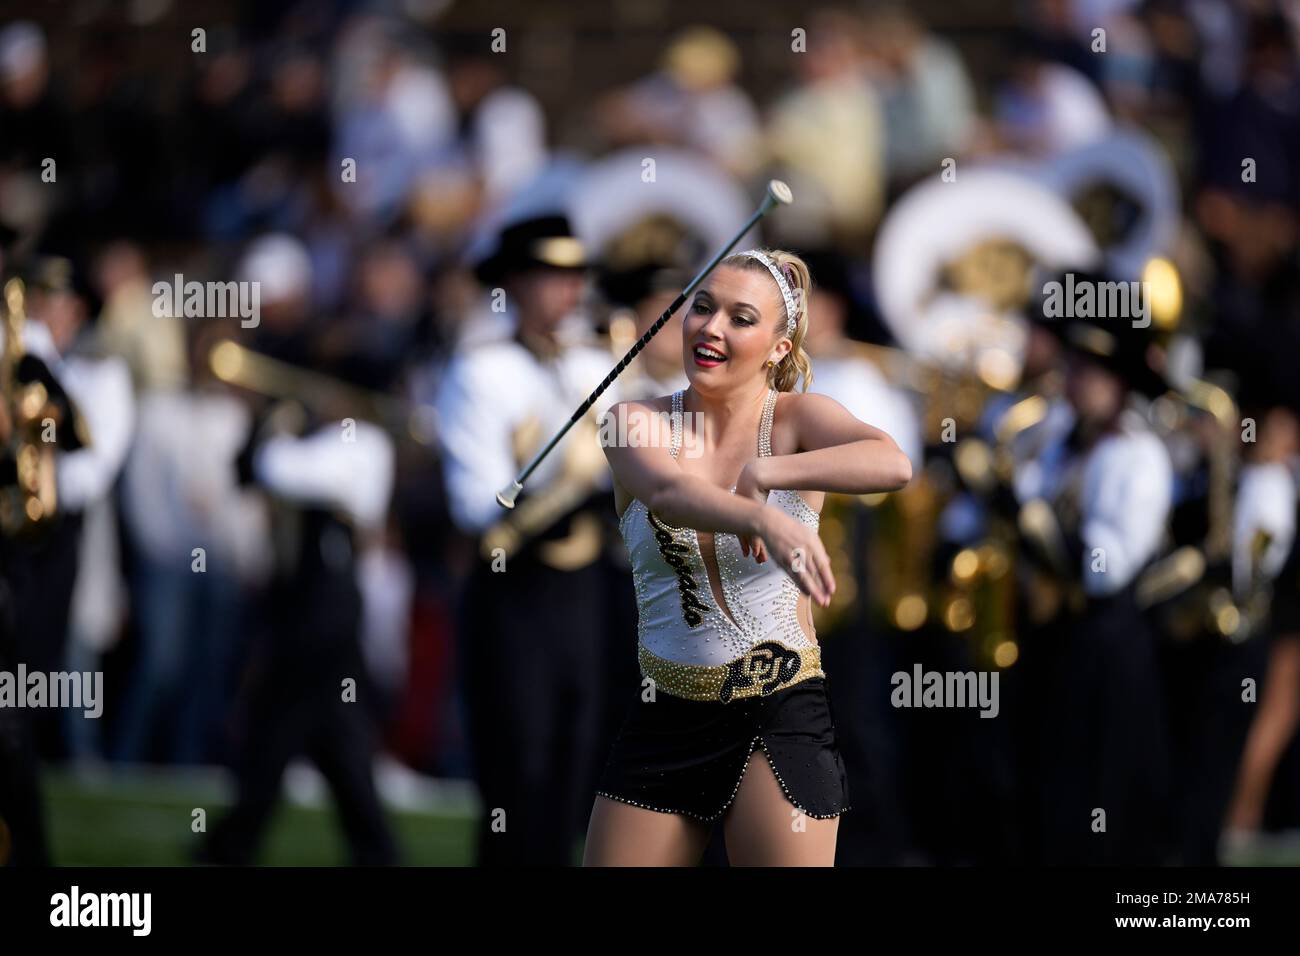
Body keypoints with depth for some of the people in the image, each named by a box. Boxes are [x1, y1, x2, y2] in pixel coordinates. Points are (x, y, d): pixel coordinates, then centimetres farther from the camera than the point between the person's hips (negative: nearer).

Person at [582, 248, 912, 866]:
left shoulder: (797, 419, -2)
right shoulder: (636, 422, 0)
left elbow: (892, 465, -23)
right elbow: (668, 493, -25)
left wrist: (765, 473, -31)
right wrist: (764, 521, -45)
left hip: (782, 720, -2)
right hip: (663, 723, 2)